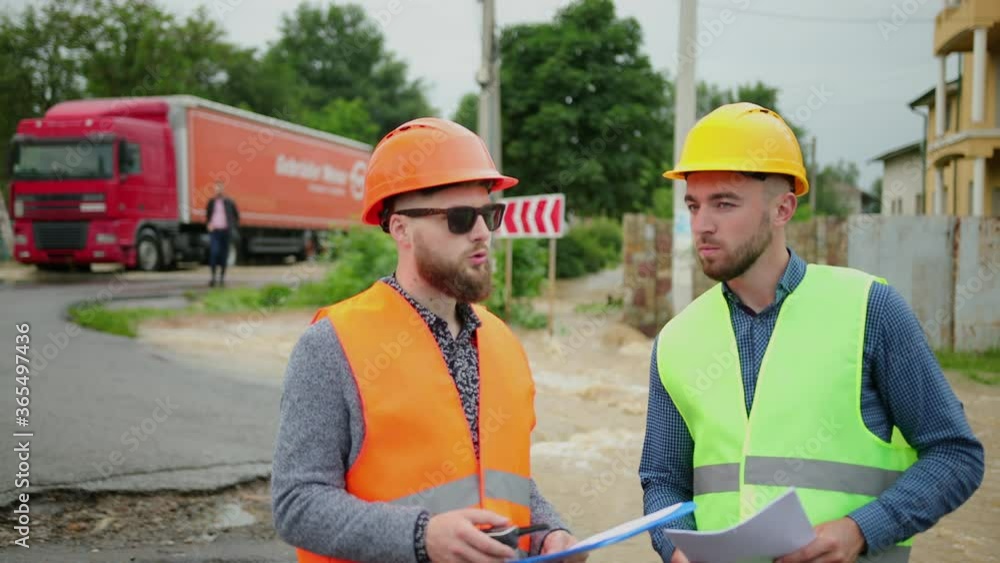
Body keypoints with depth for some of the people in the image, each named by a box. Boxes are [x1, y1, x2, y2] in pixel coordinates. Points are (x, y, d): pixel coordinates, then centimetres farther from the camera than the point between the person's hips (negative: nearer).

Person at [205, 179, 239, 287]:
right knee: (214, 252, -13)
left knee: (224, 254, 5)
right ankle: (213, 277, -8)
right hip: (214, 231, 0)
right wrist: (208, 224, 4)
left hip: (226, 231, 0)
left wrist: (235, 226, 9)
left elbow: (236, 214, 13)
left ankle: (222, 277, 14)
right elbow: (207, 214, 19)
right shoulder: (211, 202, 5)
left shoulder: (229, 201, 1)